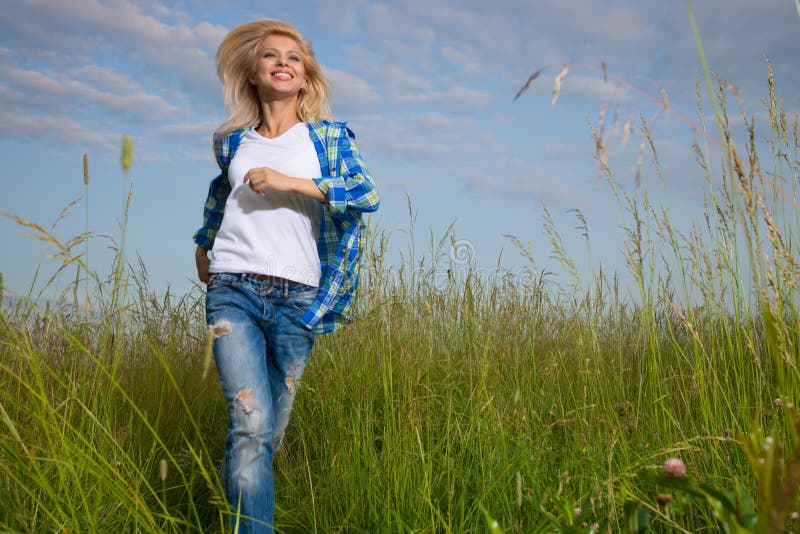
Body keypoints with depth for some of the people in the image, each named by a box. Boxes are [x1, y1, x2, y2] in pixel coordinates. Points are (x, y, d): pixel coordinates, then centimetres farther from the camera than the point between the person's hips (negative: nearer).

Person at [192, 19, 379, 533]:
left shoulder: (328, 135, 9)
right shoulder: (232, 141, 16)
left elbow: (368, 193, -8)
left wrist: (287, 181, -13)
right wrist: (203, 242, 39)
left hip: (298, 299, 0)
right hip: (233, 291, 1)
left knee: (270, 433, 4)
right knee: (250, 425, -18)